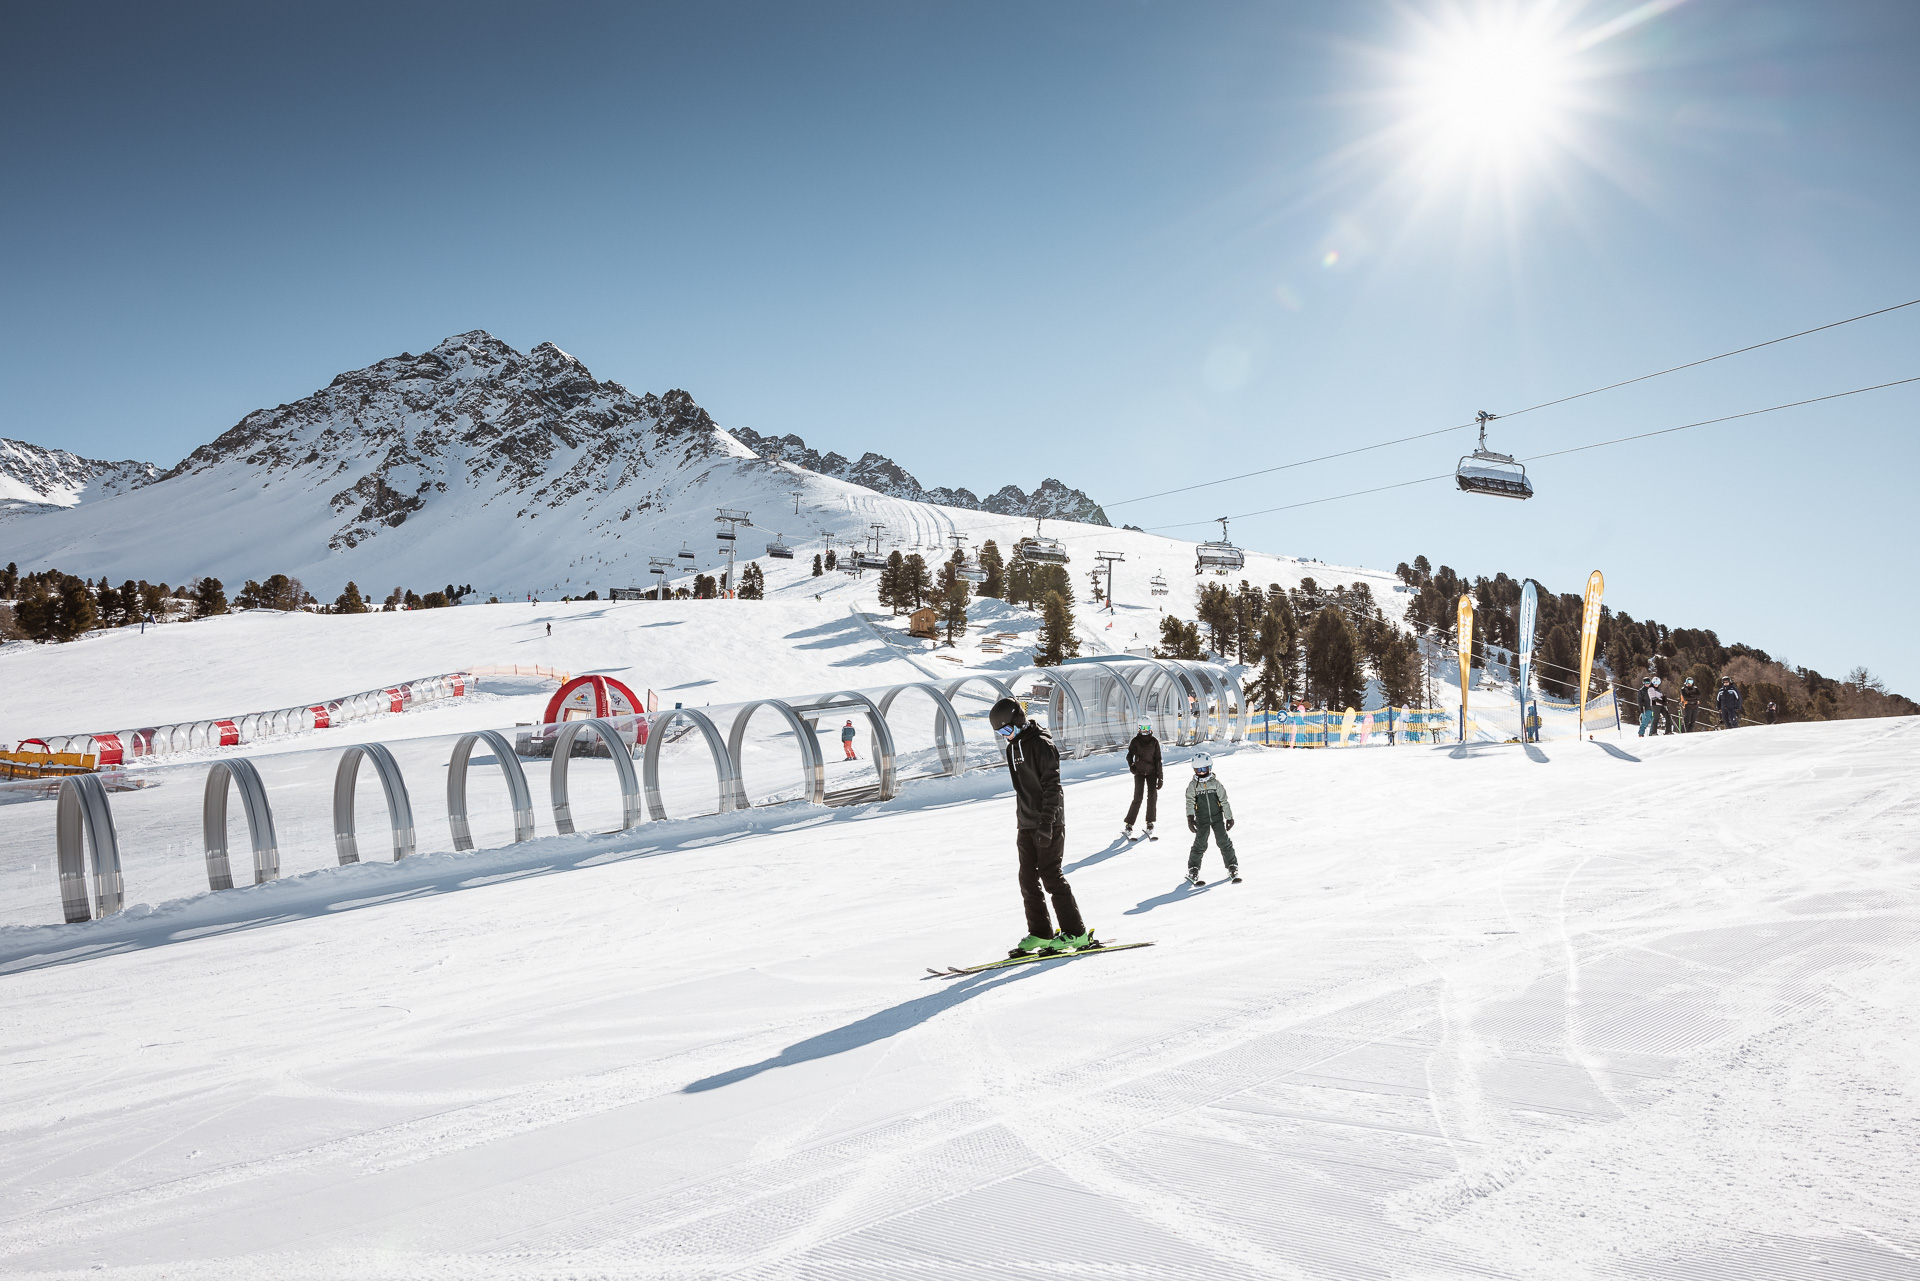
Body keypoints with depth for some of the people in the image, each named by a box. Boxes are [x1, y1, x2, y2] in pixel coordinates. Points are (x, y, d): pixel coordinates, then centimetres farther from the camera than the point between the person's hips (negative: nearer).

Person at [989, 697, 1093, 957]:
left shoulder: (1041, 744, -13)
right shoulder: (1014, 747, 15)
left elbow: (1052, 785, -18)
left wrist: (1045, 822, -22)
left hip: (1049, 823, -8)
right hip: (1027, 825, 8)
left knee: (1051, 876, -8)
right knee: (1028, 879, 6)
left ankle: (1076, 933, -2)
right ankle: (1040, 933, 13)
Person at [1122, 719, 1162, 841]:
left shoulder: (1154, 742, -2)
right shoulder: (1135, 741, -4)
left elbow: (1158, 760, 0)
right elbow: (1129, 755, 4)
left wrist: (1160, 777, -3)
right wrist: (1131, 766, -16)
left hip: (1152, 772, 2)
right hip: (1139, 772, -2)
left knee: (1152, 796, -8)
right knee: (1138, 798, -10)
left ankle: (1150, 823, 5)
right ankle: (1129, 825, -8)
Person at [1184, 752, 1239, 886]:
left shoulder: (1216, 784, 0)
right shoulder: (1192, 785, -1)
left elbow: (1224, 801, 5)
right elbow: (1190, 802, -7)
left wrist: (1229, 817, 6)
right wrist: (1190, 817, -21)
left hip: (1217, 818, 1)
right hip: (1202, 820, -1)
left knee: (1224, 841, -1)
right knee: (1200, 844, -5)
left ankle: (1232, 867, 13)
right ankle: (1193, 870, 6)